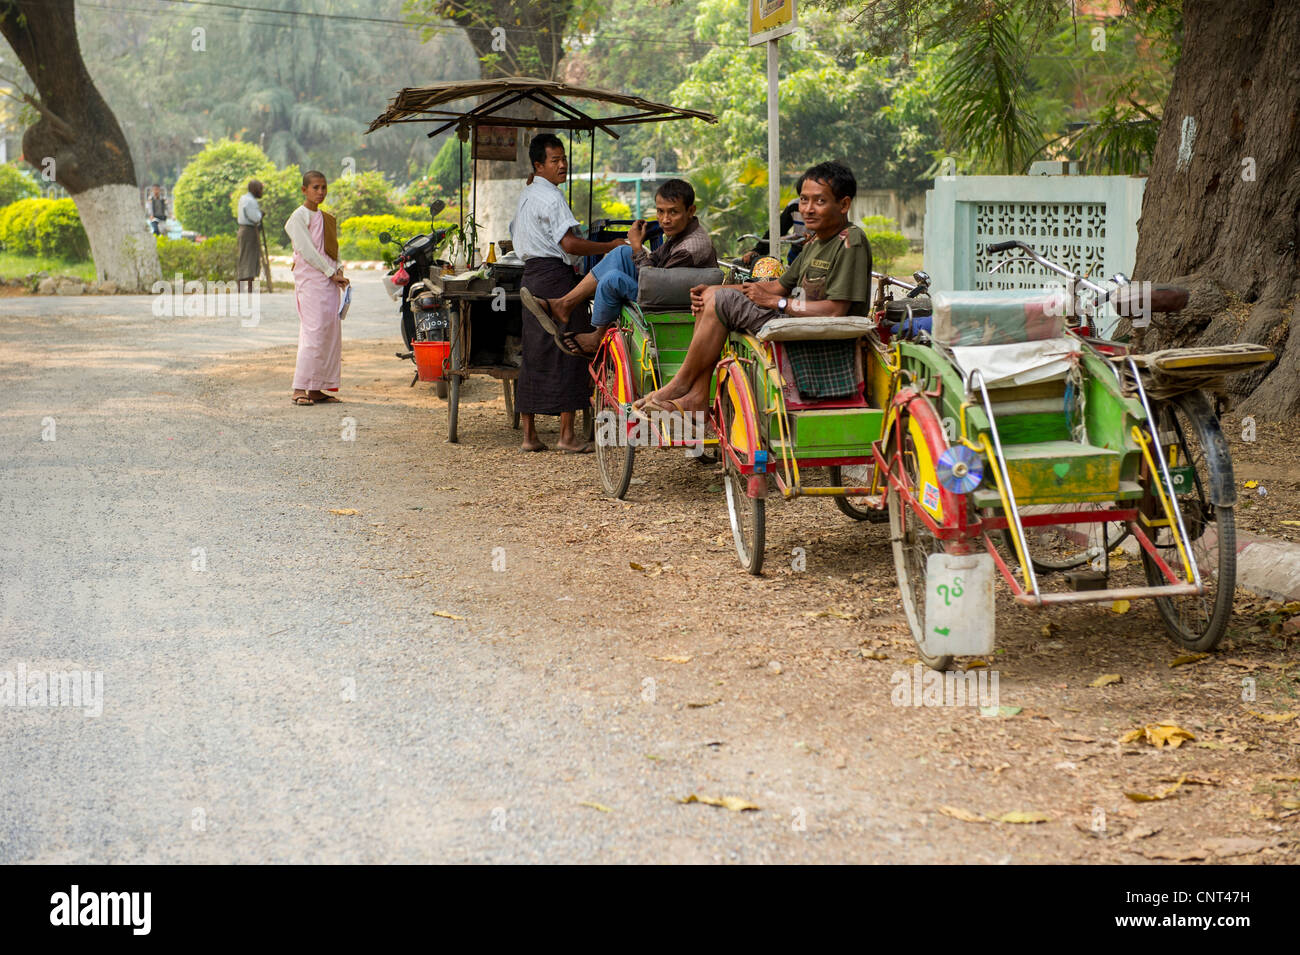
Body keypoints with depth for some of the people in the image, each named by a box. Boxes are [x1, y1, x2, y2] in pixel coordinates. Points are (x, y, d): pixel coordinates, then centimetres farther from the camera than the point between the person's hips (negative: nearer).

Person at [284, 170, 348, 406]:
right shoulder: (299, 216, -5)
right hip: (309, 279, -8)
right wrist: (331, 273, -13)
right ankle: (299, 389, -14)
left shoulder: (326, 218, 20)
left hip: (329, 281, 8)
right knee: (313, 331, -14)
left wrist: (339, 273, 3)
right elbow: (307, 250, -12)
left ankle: (316, 389, 7)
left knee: (330, 333, 4)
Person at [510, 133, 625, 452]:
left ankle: (529, 435, 11)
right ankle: (567, 435, -7)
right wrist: (611, 246, -13)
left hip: (531, 276, 10)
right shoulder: (551, 197, -13)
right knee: (567, 351, -6)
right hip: (555, 276, -10)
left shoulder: (525, 195, 18)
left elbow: (515, 235, 29)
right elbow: (570, 244, -21)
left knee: (533, 354, 10)